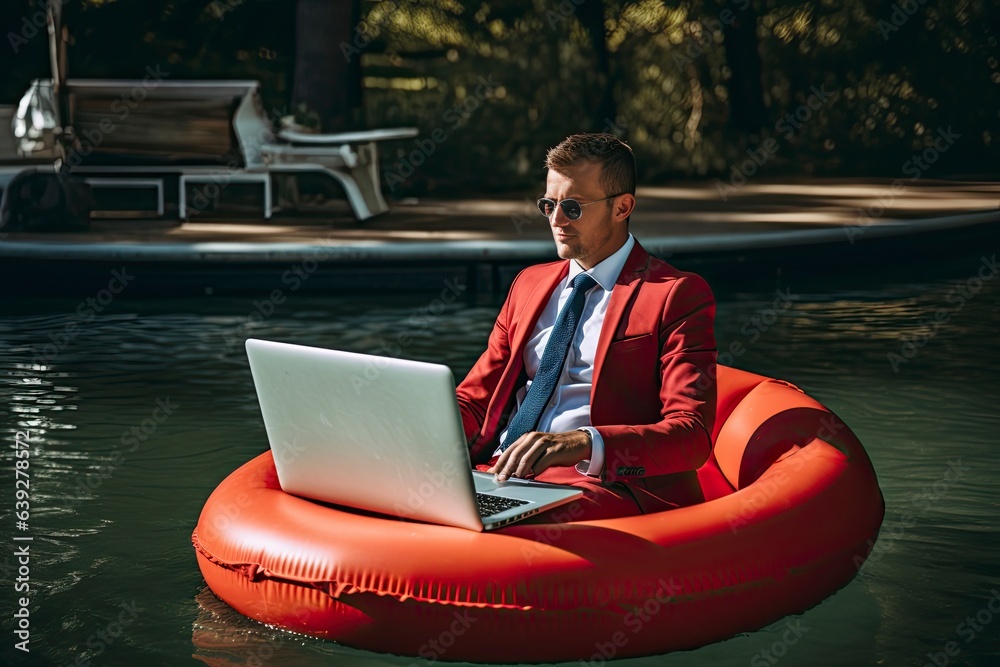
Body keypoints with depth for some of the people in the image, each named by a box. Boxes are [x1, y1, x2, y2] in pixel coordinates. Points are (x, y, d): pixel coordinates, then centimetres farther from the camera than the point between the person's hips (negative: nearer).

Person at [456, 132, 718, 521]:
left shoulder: (678, 296, 2)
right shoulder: (529, 285, 23)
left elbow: (691, 435, -10)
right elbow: (473, 400, 23)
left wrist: (583, 444, -27)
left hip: (596, 484, -5)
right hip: (496, 472, 6)